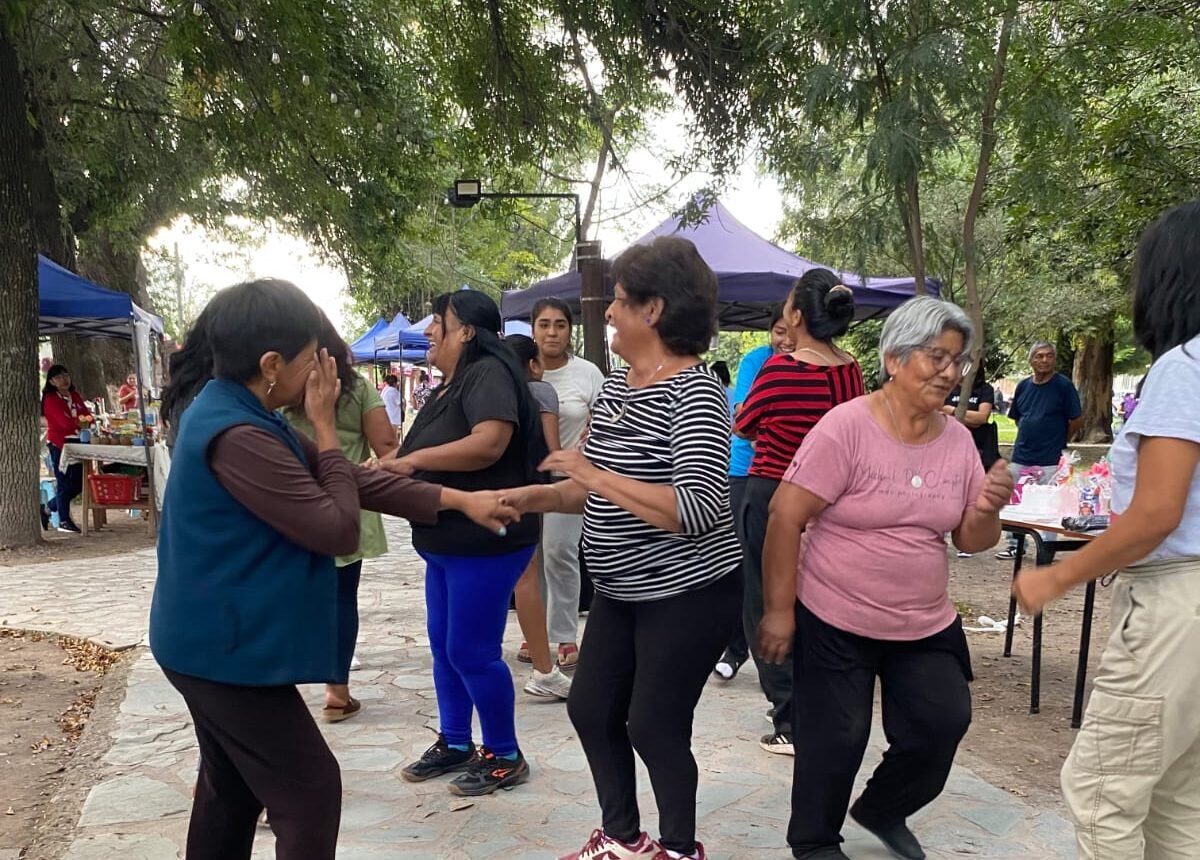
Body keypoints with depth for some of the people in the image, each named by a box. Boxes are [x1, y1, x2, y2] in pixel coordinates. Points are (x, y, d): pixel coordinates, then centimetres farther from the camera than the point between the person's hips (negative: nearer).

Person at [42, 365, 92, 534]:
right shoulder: (50, 399, -10)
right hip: (59, 445, -7)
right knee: (64, 484, -1)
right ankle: (64, 521, 10)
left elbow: (87, 414, 8)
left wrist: (87, 419, -13)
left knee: (78, 483, 9)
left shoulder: (75, 396, 12)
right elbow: (65, 422, -20)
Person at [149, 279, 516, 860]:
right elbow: (339, 528, -23)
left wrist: (458, 500, 6)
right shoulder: (236, 434, -27)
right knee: (309, 790, -2)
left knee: (232, 788, 21)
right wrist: (325, 426, -15)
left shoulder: (241, 416, 7)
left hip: (216, 638, 10)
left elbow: (350, 480, 8)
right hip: (229, 645, -10)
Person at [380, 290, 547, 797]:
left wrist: (412, 459, -22)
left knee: (471, 651, -3)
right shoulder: (452, 383, 16)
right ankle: (454, 744, 30)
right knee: (443, 646, 15)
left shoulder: (488, 373, -15)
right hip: (449, 541, 10)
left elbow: (490, 443, -30)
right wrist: (398, 465, 2)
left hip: (485, 541, -10)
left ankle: (505, 756, 13)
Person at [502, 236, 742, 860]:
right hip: (622, 591, 9)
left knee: (654, 726, 4)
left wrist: (593, 473, -28)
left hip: (687, 593, -8)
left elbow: (696, 510, -31)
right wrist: (531, 497, -2)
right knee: (590, 709, 15)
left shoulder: (694, 393, -21)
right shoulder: (614, 386, 6)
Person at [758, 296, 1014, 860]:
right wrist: (779, 610, -17)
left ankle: (880, 810, 36)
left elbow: (969, 540, 7)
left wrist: (988, 510, -15)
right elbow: (785, 517, -18)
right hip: (836, 621, -5)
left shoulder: (958, 439, 1)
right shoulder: (846, 427, -17)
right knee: (836, 739, 6)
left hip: (926, 624, 6)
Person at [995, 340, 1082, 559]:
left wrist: (1058, 440, 4)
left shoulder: (1063, 385, -6)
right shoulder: (1023, 385, 8)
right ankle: (1014, 543, 24)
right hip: (1021, 457, 5)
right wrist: (1028, 435, 10)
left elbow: (1077, 420, -4)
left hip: (1050, 460, -5)